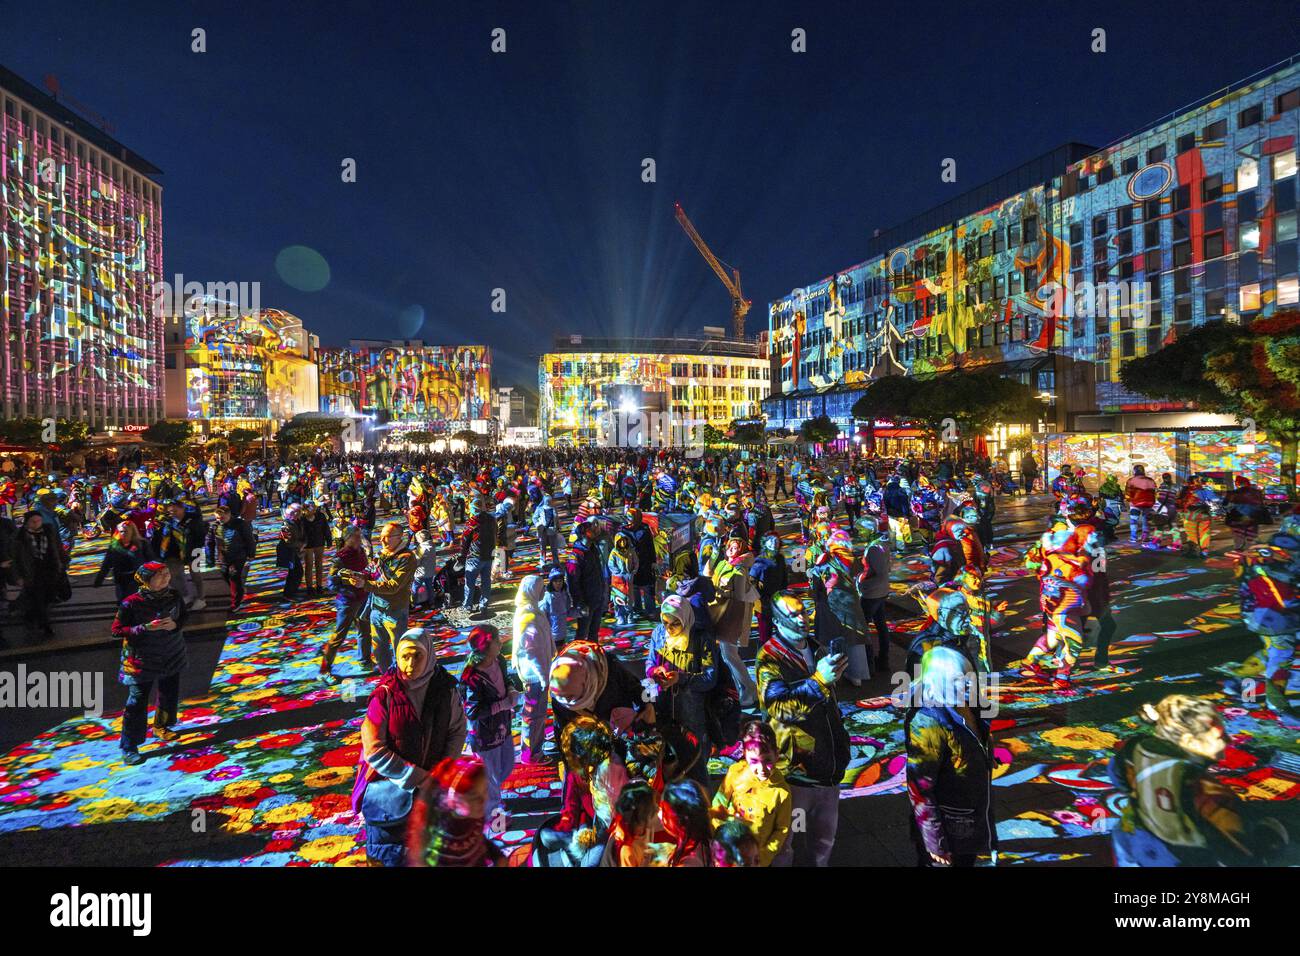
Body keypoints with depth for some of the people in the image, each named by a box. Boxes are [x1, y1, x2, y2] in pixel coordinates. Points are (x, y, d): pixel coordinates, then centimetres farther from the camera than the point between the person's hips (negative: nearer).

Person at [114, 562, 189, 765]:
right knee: (137, 702, -1)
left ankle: (161, 727, 43)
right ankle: (128, 747, 14)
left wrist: (176, 624, -16)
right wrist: (146, 628, -27)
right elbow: (117, 630, -14)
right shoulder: (131, 603, -21)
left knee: (170, 695, 17)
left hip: (172, 657, 5)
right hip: (141, 661, -5)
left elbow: (184, 615, 5)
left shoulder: (173, 596, -9)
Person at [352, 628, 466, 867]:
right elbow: (374, 751, -17)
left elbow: (457, 730, -2)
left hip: (431, 785, 3)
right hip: (389, 789, -3)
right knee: (388, 856, 15)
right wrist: (417, 778, -17)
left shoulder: (444, 688, -12)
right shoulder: (385, 696, -20)